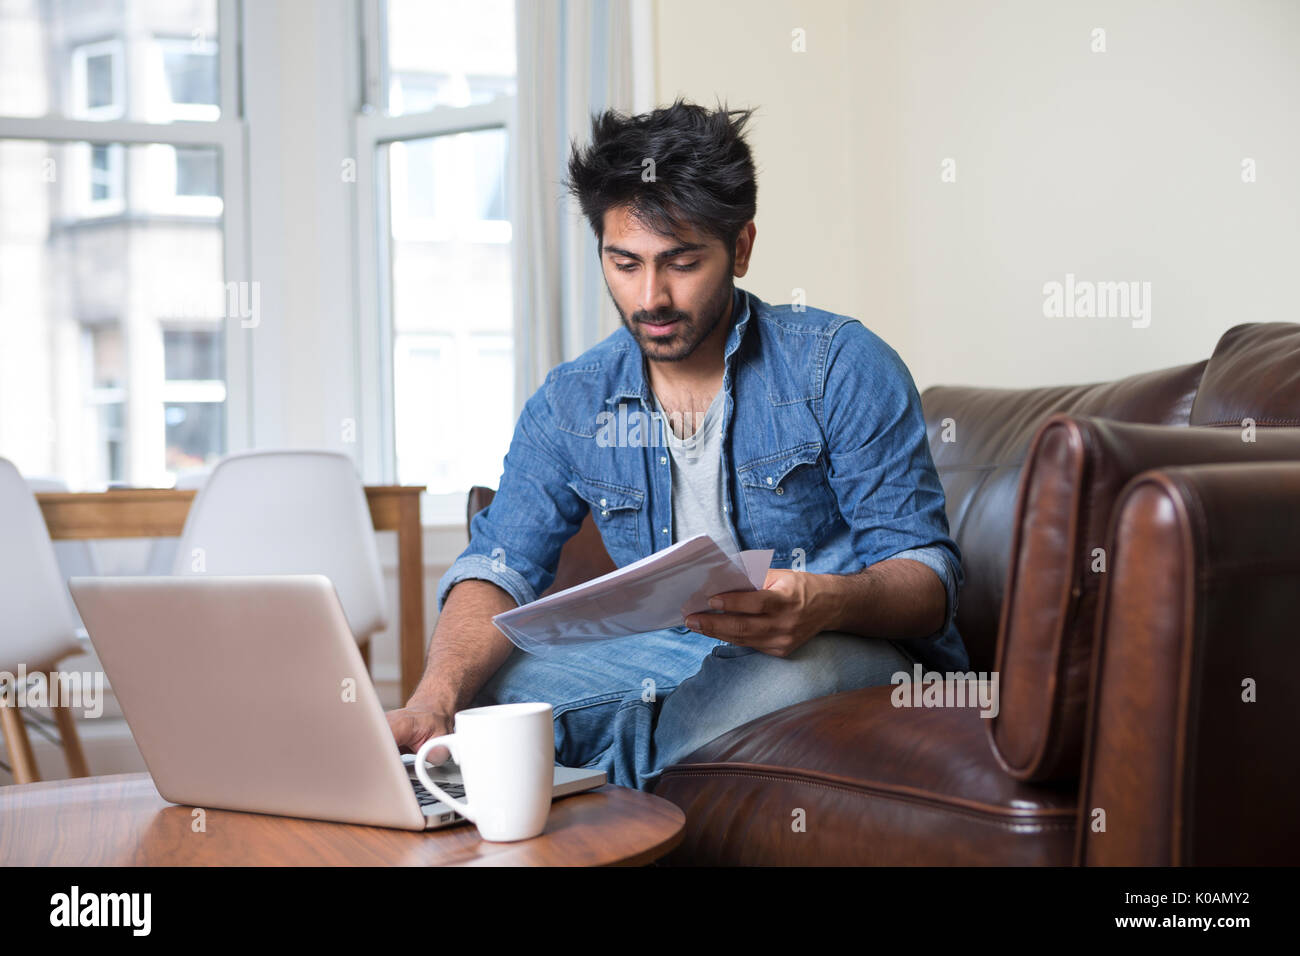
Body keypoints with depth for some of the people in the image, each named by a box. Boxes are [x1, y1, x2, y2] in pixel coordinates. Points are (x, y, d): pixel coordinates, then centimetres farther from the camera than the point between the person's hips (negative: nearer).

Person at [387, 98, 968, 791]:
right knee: (474, 689, -21)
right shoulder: (570, 403, 5)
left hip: (850, 650, -2)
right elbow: (502, 563, -5)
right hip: (672, 651, 3)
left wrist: (828, 602, -36)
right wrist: (435, 697, -27)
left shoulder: (843, 367, -8)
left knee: (785, 671, -39)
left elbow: (928, 576, -11)